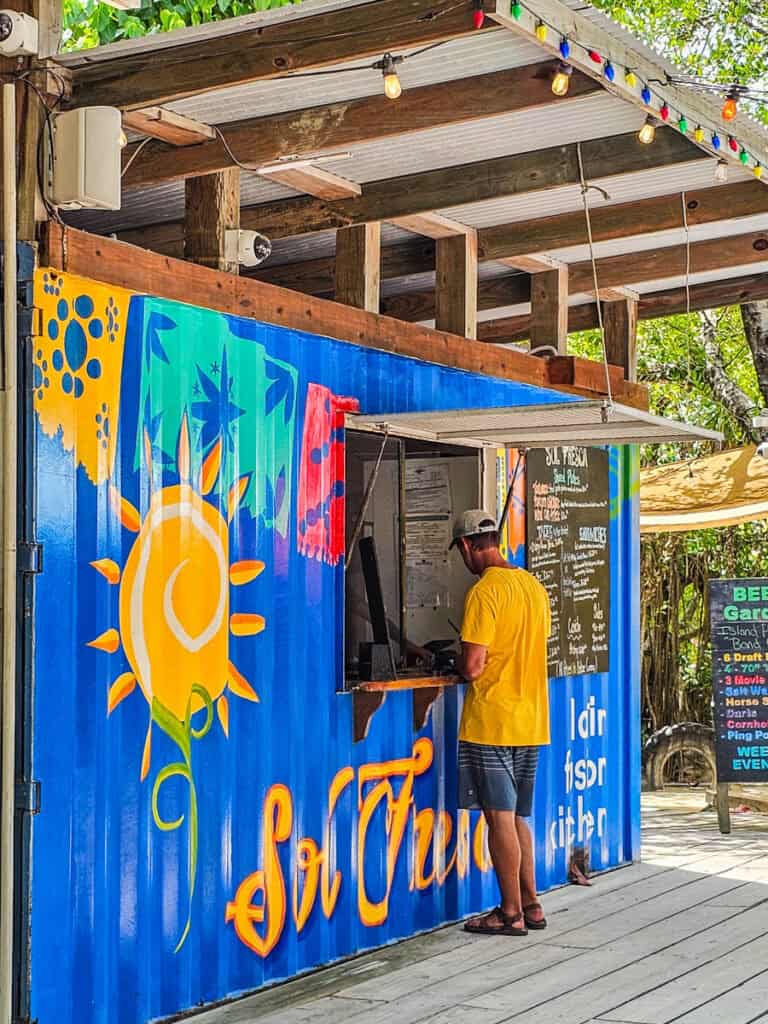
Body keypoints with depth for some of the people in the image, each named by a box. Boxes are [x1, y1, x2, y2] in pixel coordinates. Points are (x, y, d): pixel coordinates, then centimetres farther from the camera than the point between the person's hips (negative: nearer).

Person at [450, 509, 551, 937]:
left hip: (491, 722, -8)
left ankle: (511, 913, 4)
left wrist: (460, 663, 3)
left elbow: (472, 667, -18)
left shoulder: (485, 592, -15)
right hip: (532, 722, 8)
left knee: (500, 817, -1)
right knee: (518, 817, 15)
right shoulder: (535, 587, 10)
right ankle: (530, 906, 19)